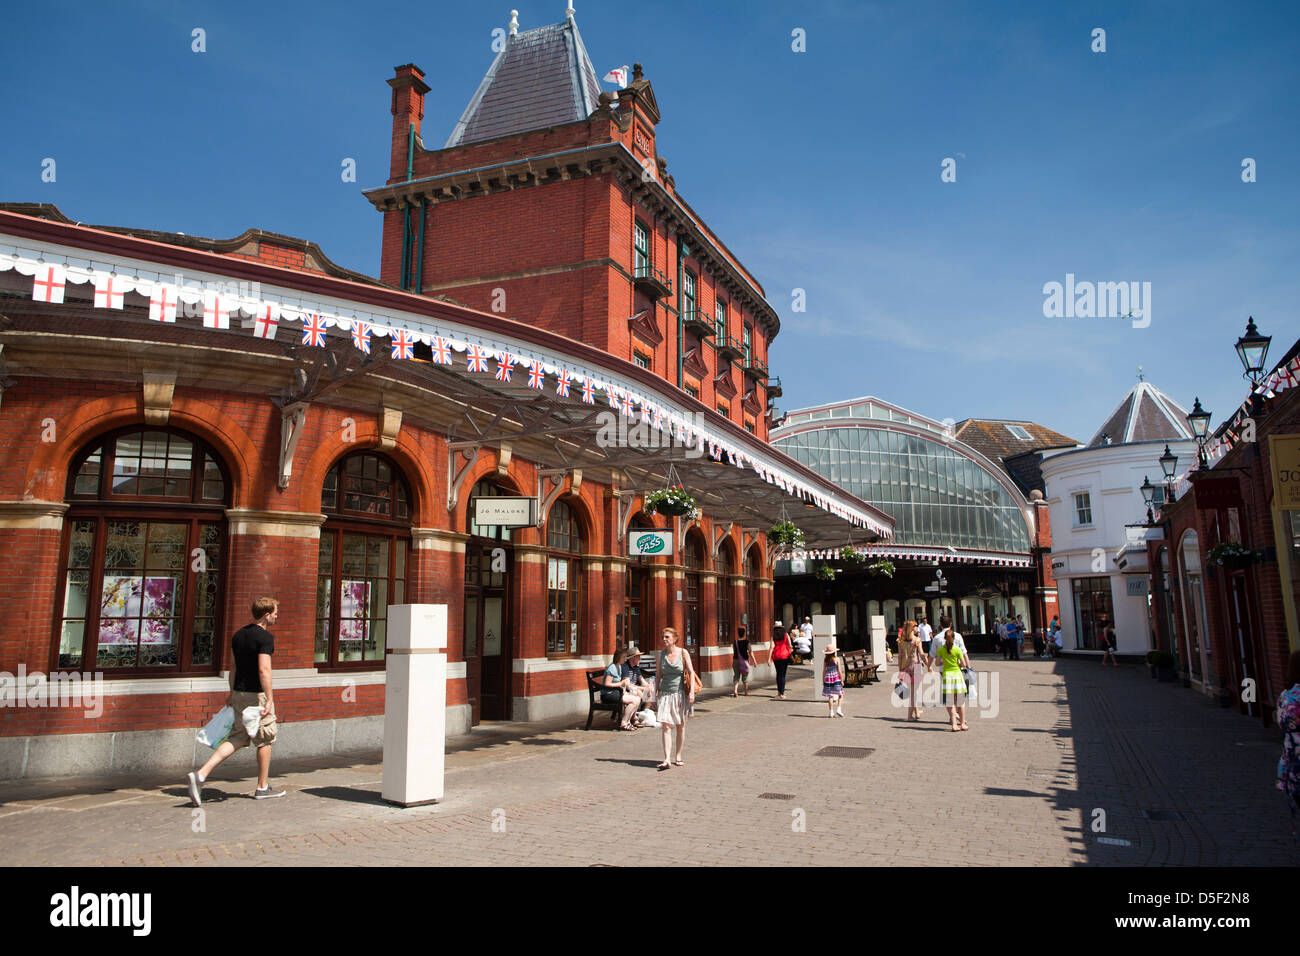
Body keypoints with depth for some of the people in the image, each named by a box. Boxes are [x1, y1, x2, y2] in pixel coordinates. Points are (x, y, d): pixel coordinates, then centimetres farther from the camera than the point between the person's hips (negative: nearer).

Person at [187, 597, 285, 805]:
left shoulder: (238, 635, 11)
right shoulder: (265, 637, -16)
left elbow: (233, 667, 17)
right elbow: (264, 669, -24)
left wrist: (232, 694, 24)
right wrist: (269, 699, -22)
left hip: (239, 694, 7)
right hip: (256, 694, -7)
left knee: (237, 738, 11)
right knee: (265, 741, 7)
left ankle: (200, 775, -3)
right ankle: (263, 788, 17)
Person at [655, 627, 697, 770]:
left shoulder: (683, 652, -3)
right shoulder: (661, 654, 3)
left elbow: (691, 672, -4)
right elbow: (658, 675, 9)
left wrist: (692, 691, -13)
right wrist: (656, 693, 6)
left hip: (680, 692, -1)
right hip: (665, 693, 1)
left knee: (681, 725, 7)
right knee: (665, 725, -10)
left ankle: (678, 756, 21)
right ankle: (666, 759, -13)